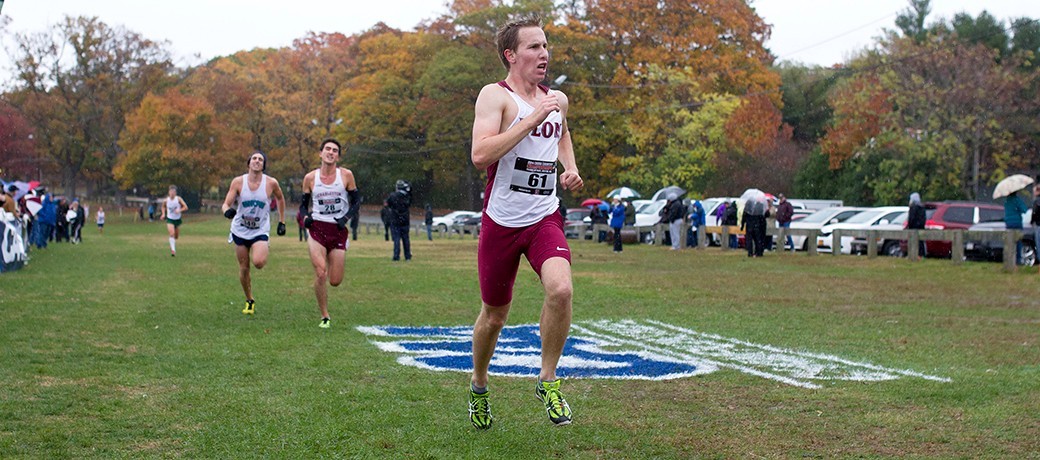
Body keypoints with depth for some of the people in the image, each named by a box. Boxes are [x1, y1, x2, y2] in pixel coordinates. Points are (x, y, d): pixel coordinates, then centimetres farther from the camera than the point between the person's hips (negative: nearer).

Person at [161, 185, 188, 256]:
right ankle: (173, 250, -24)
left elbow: (185, 207, -13)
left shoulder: (178, 199, -13)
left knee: (176, 236, 13)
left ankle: (172, 246, 46)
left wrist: (179, 210, -29)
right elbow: (163, 207, 13)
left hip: (177, 219, 2)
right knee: (172, 234, -22)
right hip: (169, 219, -2)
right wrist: (163, 214, -1)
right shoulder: (166, 200, -9)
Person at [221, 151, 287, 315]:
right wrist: (227, 211, -35)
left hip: (261, 231, -2)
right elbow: (226, 204, -11)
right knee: (244, 269, 6)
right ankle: (249, 301, 26)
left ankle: (265, 250, 11)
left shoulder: (271, 183, -10)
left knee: (258, 262, -25)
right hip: (240, 231, 2)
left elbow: (280, 199, 10)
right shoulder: (238, 182, -9)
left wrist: (282, 222, 11)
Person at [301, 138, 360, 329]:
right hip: (317, 229, 0)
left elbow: (357, 201, 6)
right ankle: (324, 317, 0)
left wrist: (346, 218, -10)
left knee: (335, 281, 2)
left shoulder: (346, 175, -1)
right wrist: (306, 217, -8)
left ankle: (331, 263, 40)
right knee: (320, 275, -15)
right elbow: (304, 204, 13)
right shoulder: (310, 178, 1)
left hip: (338, 231, 0)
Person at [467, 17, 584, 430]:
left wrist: (571, 168, 13)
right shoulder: (496, 96, -9)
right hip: (501, 221, -3)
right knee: (494, 315, 10)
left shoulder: (558, 100, 9)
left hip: (544, 218, 3)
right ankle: (479, 387, 37)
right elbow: (480, 155, -24)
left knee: (561, 289, -25)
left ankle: (547, 381, -5)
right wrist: (532, 119, -25)